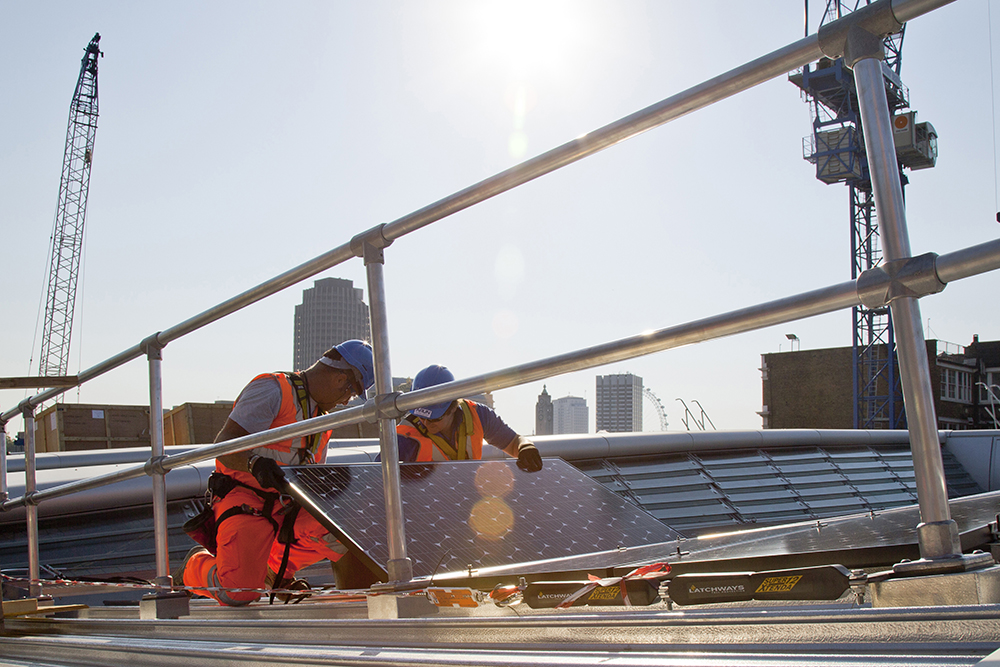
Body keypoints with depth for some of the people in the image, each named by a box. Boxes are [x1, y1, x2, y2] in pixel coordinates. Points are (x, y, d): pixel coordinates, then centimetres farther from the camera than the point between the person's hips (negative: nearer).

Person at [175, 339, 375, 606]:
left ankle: (277, 569, 10)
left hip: (287, 506, 8)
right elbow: (222, 445, -18)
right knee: (239, 592, -25)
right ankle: (196, 565, 11)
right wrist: (255, 463, -38)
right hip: (246, 503, -8)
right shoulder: (272, 389, -9)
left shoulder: (321, 416, 19)